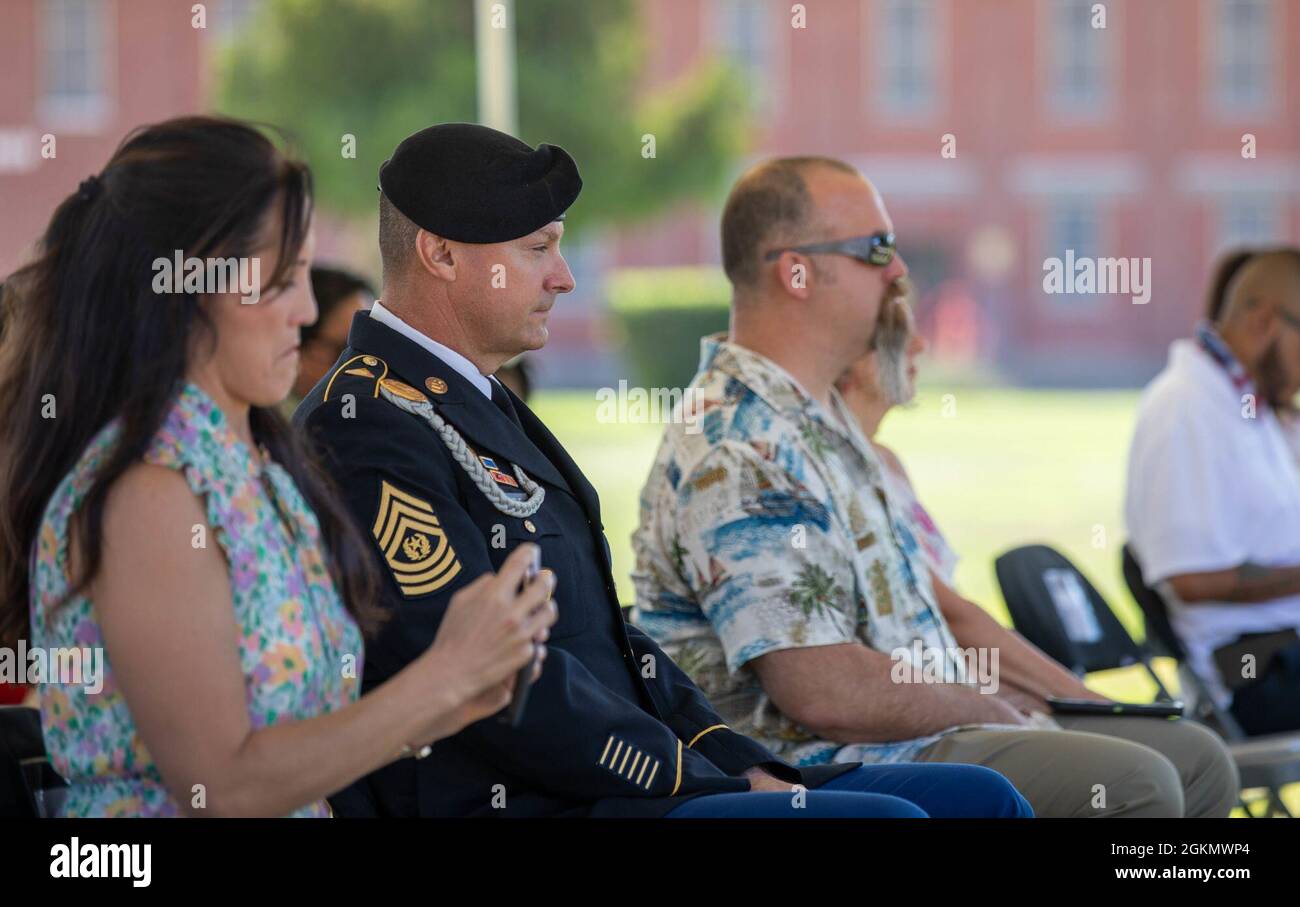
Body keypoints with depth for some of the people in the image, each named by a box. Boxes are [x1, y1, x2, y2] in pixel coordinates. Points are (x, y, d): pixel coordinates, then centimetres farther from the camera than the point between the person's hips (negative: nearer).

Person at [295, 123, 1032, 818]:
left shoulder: (484, 406, 21)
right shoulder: (367, 431, -12)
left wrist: (745, 765, 6)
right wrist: (706, 779, -14)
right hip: (515, 805, -10)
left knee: (983, 800, 2)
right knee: (889, 824, -23)